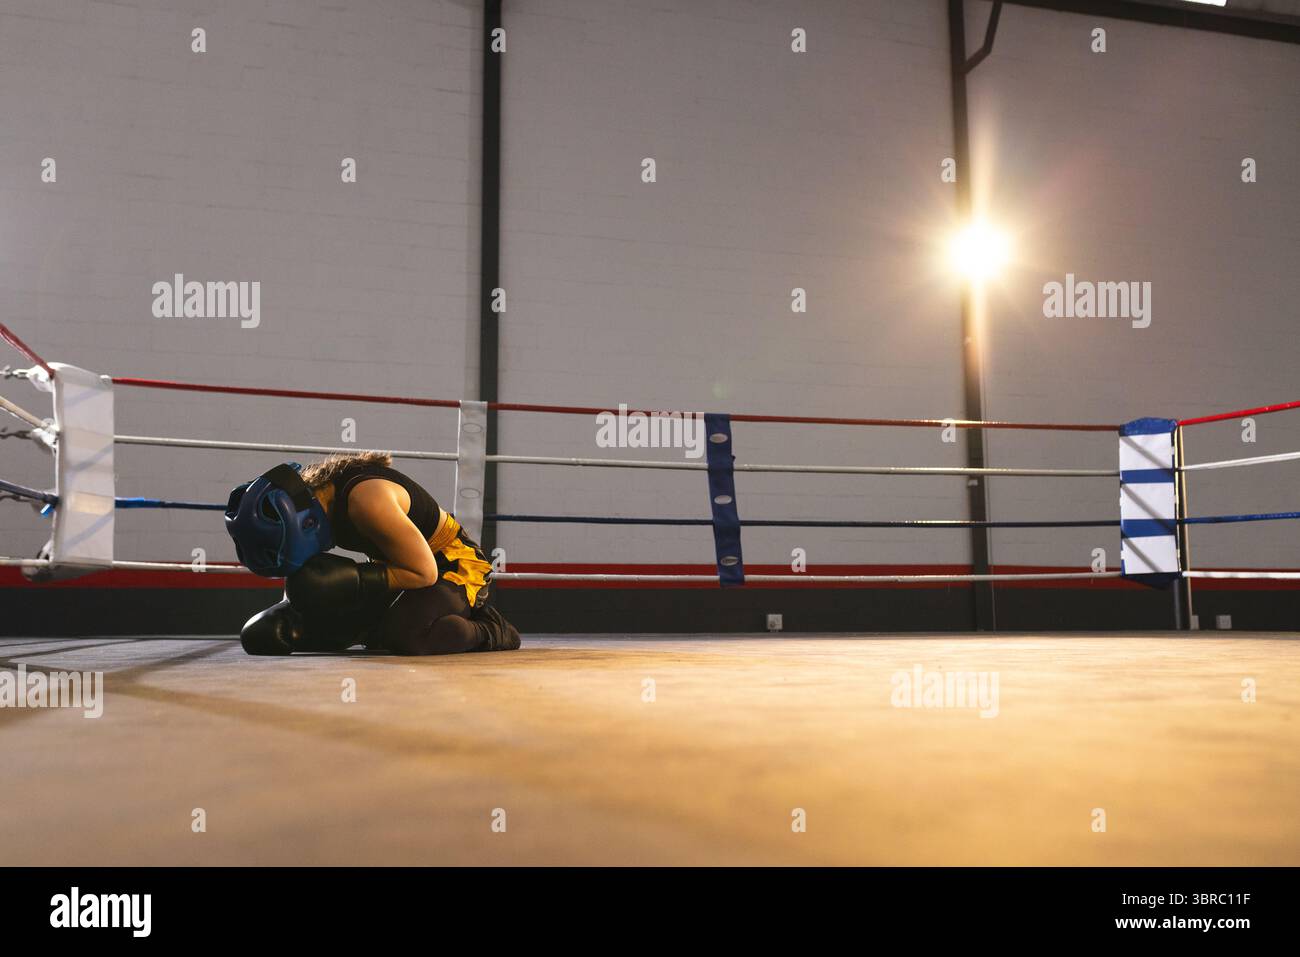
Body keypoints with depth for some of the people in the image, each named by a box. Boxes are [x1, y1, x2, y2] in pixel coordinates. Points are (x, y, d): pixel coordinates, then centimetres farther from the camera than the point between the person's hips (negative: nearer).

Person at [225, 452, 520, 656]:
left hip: (453, 563, -9)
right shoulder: (311, 490, -7)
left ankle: (489, 632, -9)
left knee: (405, 638, -32)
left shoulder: (366, 499, -32)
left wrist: (355, 580, -33)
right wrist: (290, 608, -11)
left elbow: (425, 573, -26)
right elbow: (302, 574, 8)